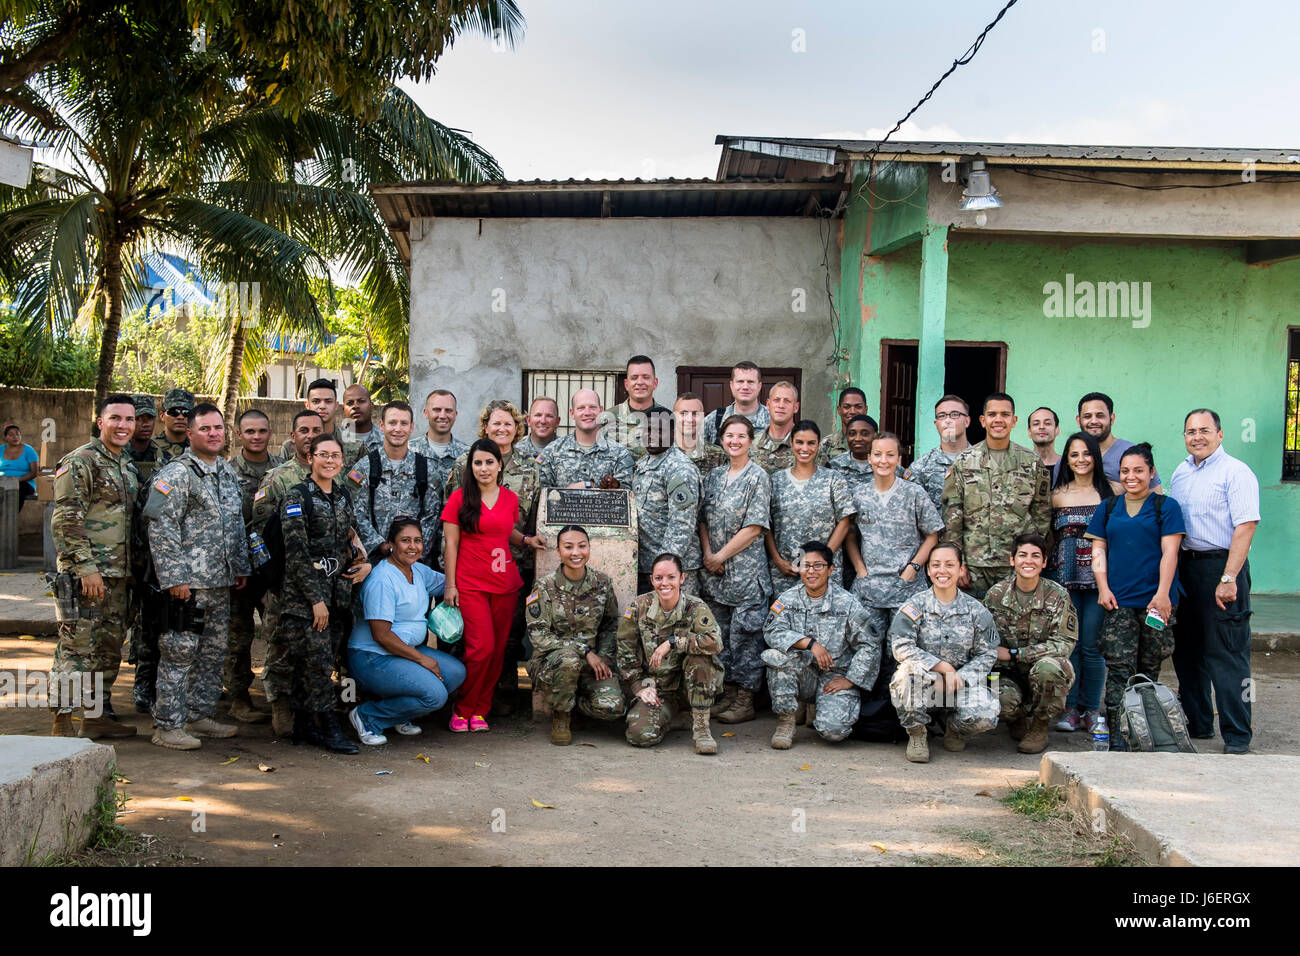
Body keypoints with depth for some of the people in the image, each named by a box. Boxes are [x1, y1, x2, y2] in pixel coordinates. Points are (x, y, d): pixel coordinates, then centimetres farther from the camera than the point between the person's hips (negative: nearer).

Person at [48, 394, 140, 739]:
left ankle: (98, 715, 23)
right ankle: (63, 724, 0)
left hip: (117, 575, 8)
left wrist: (132, 568, 18)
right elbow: (66, 521, -16)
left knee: (109, 648, 13)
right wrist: (86, 567, -20)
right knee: (77, 648, -6)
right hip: (85, 574, -8)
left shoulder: (128, 467, 16)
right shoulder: (80, 462, -10)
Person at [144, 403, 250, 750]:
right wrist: (174, 577, -18)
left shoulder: (228, 472, 15)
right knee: (179, 652, -4)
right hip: (188, 582, -8)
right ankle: (168, 725, 4)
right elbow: (161, 529, -15)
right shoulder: (176, 473, -10)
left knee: (214, 652, 13)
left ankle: (200, 715, 24)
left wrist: (240, 567, 17)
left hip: (221, 582, 8)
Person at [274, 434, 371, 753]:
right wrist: (316, 599, -15)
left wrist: (364, 562, 4)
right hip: (303, 593, -6)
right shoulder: (296, 497, -7)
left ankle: (304, 726, 17)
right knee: (317, 660, -7)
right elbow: (296, 553, -12)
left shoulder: (342, 495, 12)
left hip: (337, 591, 6)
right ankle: (328, 728, 0)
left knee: (313, 665, 9)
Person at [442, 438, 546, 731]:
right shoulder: (459, 498, -1)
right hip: (471, 584, -4)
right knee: (482, 647, -13)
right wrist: (450, 585, -5)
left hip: (506, 583, 4)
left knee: (498, 650, 4)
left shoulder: (510, 498, 10)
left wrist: (527, 539, 4)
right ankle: (462, 709, 5)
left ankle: (480, 710, 16)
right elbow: (451, 543, -1)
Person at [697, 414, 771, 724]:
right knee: (721, 633, 10)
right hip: (713, 570, 6)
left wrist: (721, 556, -11)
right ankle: (729, 692, 20)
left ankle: (745, 700, 5)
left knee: (745, 633, -3)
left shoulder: (757, 477, -6)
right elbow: (704, 519, 12)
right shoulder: (715, 475, 12)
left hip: (746, 569, -6)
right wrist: (707, 554, -4)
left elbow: (754, 527, -12)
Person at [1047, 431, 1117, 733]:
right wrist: (1048, 569, 7)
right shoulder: (1058, 495, 9)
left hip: (1100, 575, -2)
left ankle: (1092, 708, 10)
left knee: (1092, 645, -2)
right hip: (1065, 576, 2)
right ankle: (1071, 708, 9)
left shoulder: (1112, 490, 4)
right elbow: (1048, 536, 15)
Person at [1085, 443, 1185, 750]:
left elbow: (1169, 552, -3)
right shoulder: (1108, 508, 14)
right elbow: (1098, 549, 12)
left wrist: (1162, 593, -12)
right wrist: (1103, 588, -1)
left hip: (1155, 600, -1)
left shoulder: (1166, 507, 4)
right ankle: (1117, 734, -10)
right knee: (1119, 667, -7)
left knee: (1149, 667, 5)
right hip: (1118, 600, 2)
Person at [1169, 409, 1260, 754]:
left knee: (1226, 654, -6)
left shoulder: (1235, 472, -9)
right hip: (1183, 566, 8)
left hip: (1220, 565, -7)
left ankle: (1236, 736, 1)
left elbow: (1245, 527, -17)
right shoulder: (1180, 473, 15)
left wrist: (1228, 578, -23)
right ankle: (1196, 723, 26)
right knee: (1187, 651, 13)